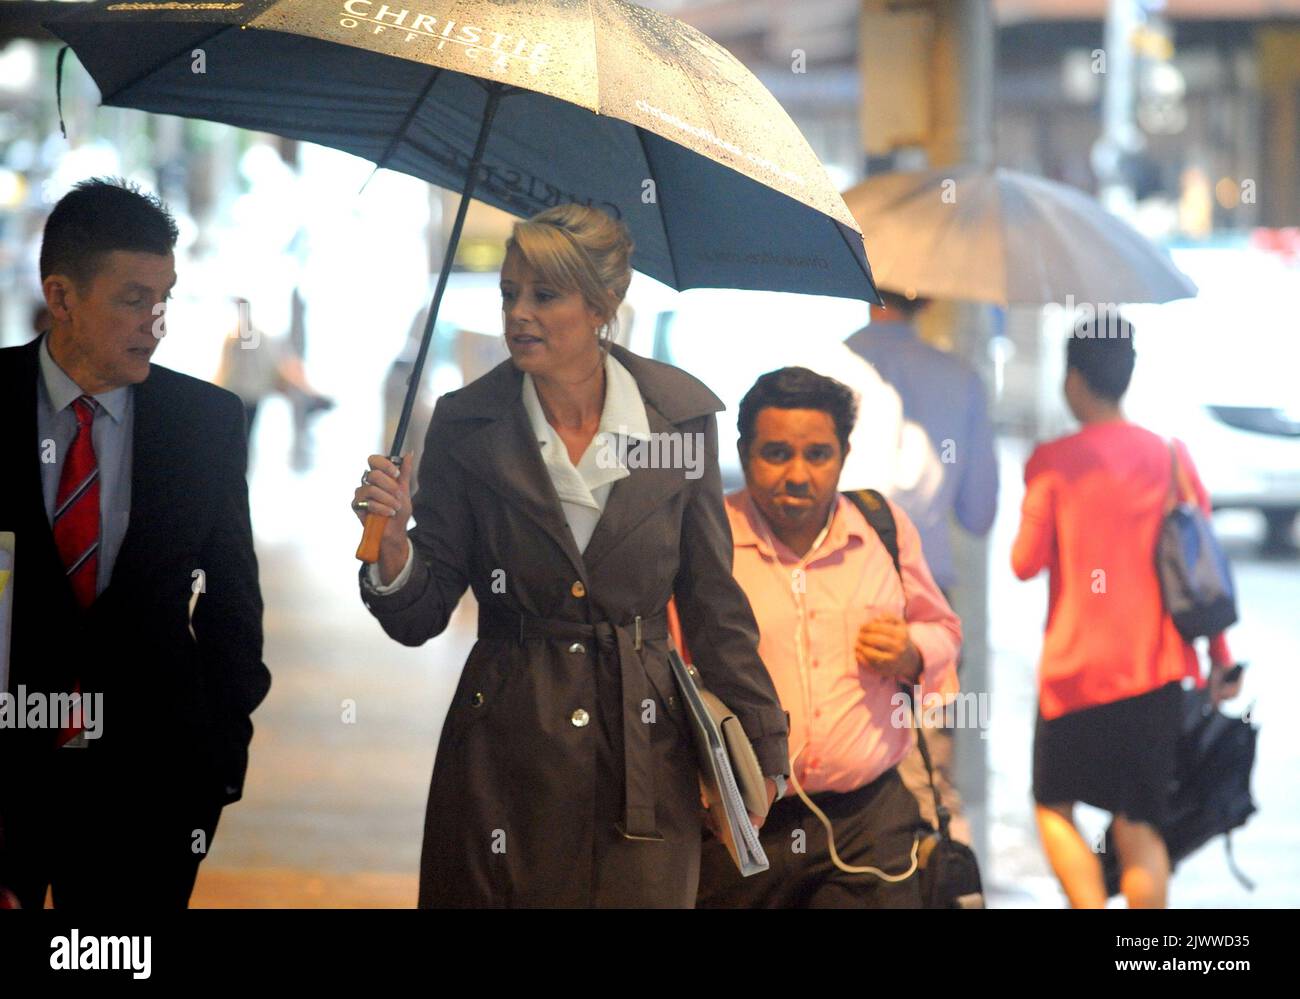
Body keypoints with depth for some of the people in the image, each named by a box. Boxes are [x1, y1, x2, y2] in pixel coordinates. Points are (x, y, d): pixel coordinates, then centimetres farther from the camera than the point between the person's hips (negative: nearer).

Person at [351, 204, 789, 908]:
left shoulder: (681, 413, 0)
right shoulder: (468, 426, -2)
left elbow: (713, 602, 7)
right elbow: (419, 621, -1)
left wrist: (757, 751, 6)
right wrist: (391, 544, -21)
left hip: (643, 740, 1)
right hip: (505, 751, 0)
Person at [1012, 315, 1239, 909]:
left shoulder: (1052, 462, -6)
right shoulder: (1170, 457, 4)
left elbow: (1027, 562, -8)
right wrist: (1219, 658, 10)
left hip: (1075, 668, -3)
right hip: (1155, 671, 3)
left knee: (1054, 807, 13)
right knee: (1140, 827, 9)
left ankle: (1091, 910, -7)